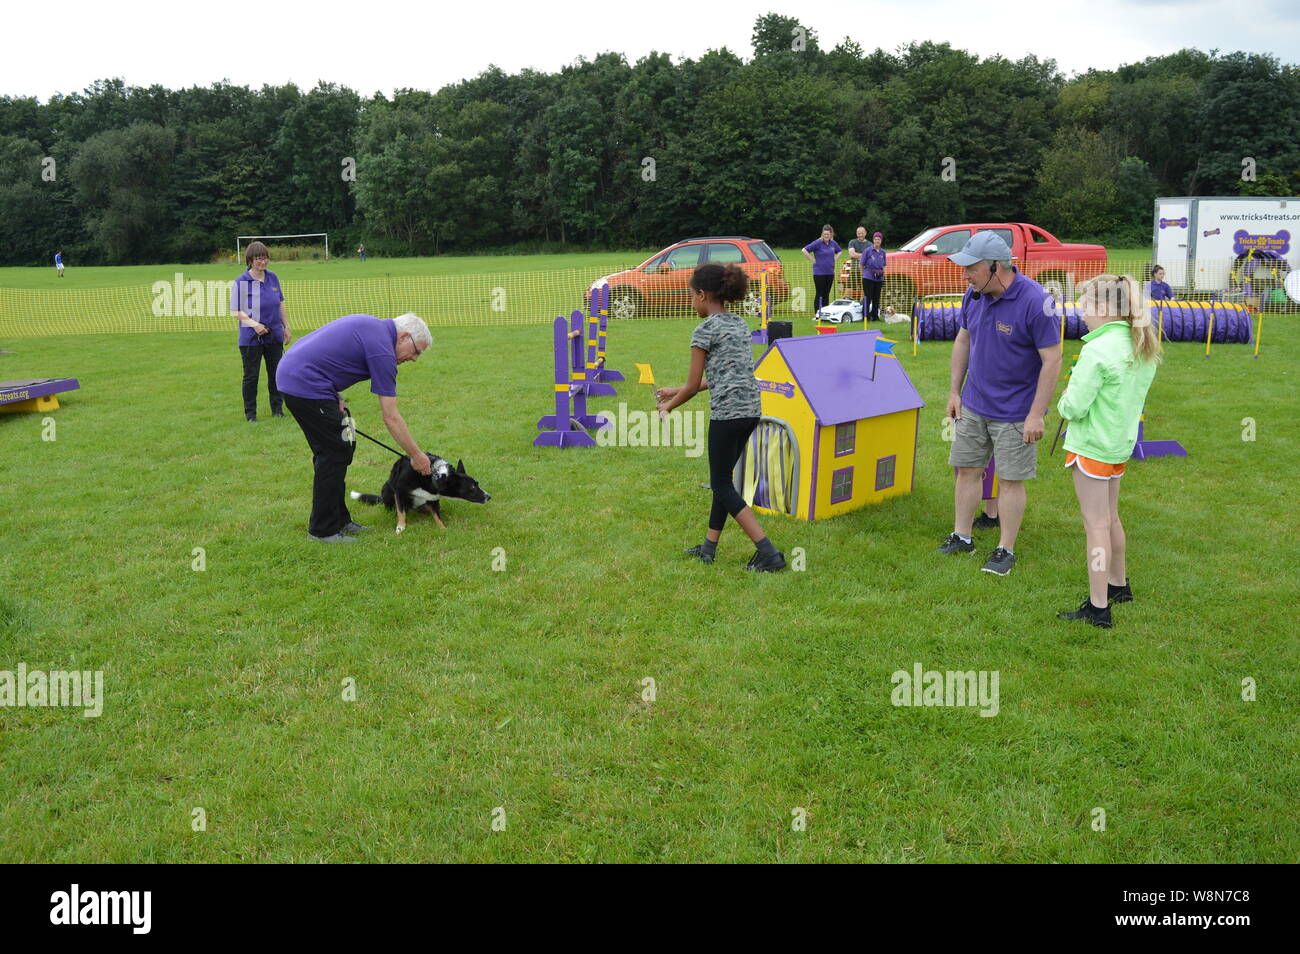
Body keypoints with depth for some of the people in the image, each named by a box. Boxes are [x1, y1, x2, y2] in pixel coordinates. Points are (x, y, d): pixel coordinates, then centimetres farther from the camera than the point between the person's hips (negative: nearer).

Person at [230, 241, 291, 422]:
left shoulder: (273, 278, 5)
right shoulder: (241, 282, -9)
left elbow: (280, 304, 16)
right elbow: (235, 312, -8)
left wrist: (286, 327, 15)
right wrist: (253, 324, -20)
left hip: (274, 336, 4)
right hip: (251, 338, -4)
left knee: (276, 373, 11)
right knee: (251, 377, 3)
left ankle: (277, 409, 25)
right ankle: (250, 414, 15)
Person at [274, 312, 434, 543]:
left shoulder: (370, 326, 14)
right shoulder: (382, 350, -13)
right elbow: (391, 417, -12)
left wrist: (334, 396, 9)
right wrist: (417, 455, -4)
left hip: (291, 373, 10)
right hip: (306, 384, -10)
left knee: (332, 452, 15)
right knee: (334, 453, -2)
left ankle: (338, 519, 22)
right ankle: (323, 529, 5)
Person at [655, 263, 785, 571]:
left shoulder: (705, 330, -9)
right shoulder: (740, 324, 15)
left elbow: (694, 385, -6)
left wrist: (667, 407, 13)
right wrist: (676, 391, 25)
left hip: (726, 413, -8)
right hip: (752, 410, 8)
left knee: (722, 486, 2)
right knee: (722, 479, 18)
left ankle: (769, 553, -5)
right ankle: (709, 547, 25)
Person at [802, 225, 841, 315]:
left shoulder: (833, 243, 7)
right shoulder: (817, 243, -10)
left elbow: (839, 251, 27)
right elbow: (804, 250, -15)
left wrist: (834, 259, 12)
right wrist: (812, 260, -13)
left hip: (830, 273, 5)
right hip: (819, 273, -5)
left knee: (826, 294, 8)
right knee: (819, 294, -3)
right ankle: (817, 314, 2)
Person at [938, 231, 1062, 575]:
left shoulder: (1035, 301, -22)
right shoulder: (974, 294, -2)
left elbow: (1052, 360, -18)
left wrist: (1036, 415, -19)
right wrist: (954, 391, 12)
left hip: (1014, 413, -6)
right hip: (973, 405, 6)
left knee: (1011, 480, 4)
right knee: (967, 469, 13)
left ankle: (1005, 550, 17)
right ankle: (961, 537, 27)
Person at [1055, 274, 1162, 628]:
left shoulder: (1098, 351, -24)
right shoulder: (1145, 347, 4)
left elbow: (1073, 408, -24)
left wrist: (1066, 398, -3)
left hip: (1092, 446, -9)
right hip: (1121, 443, 9)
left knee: (1097, 526, -2)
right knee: (1110, 518, 24)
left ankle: (1098, 608, 5)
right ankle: (1118, 585, 40)